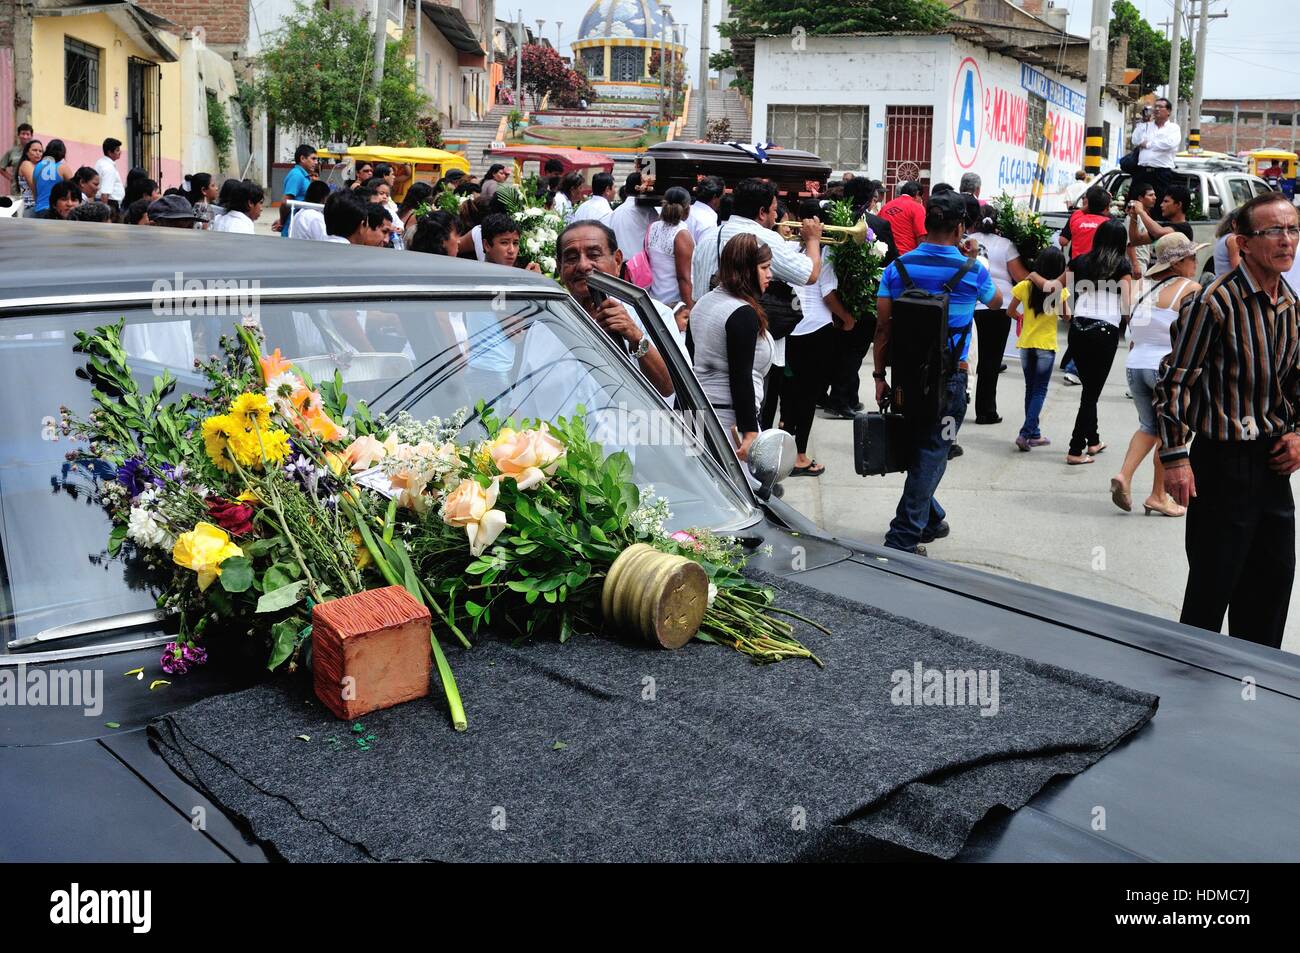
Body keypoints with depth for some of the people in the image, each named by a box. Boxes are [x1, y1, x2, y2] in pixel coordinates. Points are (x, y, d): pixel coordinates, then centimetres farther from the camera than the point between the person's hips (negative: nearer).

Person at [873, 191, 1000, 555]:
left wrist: (880, 376, 6)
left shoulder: (898, 267, 0)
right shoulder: (972, 271, -6)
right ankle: (903, 538, -2)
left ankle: (930, 520, 34)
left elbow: (883, 327, -1)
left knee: (914, 450, 19)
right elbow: (996, 302, 16)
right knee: (931, 455, 2)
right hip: (948, 375, -3)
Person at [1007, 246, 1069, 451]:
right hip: (1046, 346, -3)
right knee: (1040, 391, 3)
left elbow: (1010, 312, 1)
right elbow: (1065, 315, 1)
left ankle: (1034, 434, 18)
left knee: (1031, 389, 14)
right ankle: (1025, 433, -10)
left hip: (1026, 344, 3)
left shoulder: (1024, 286, -6)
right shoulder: (1060, 290, -10)